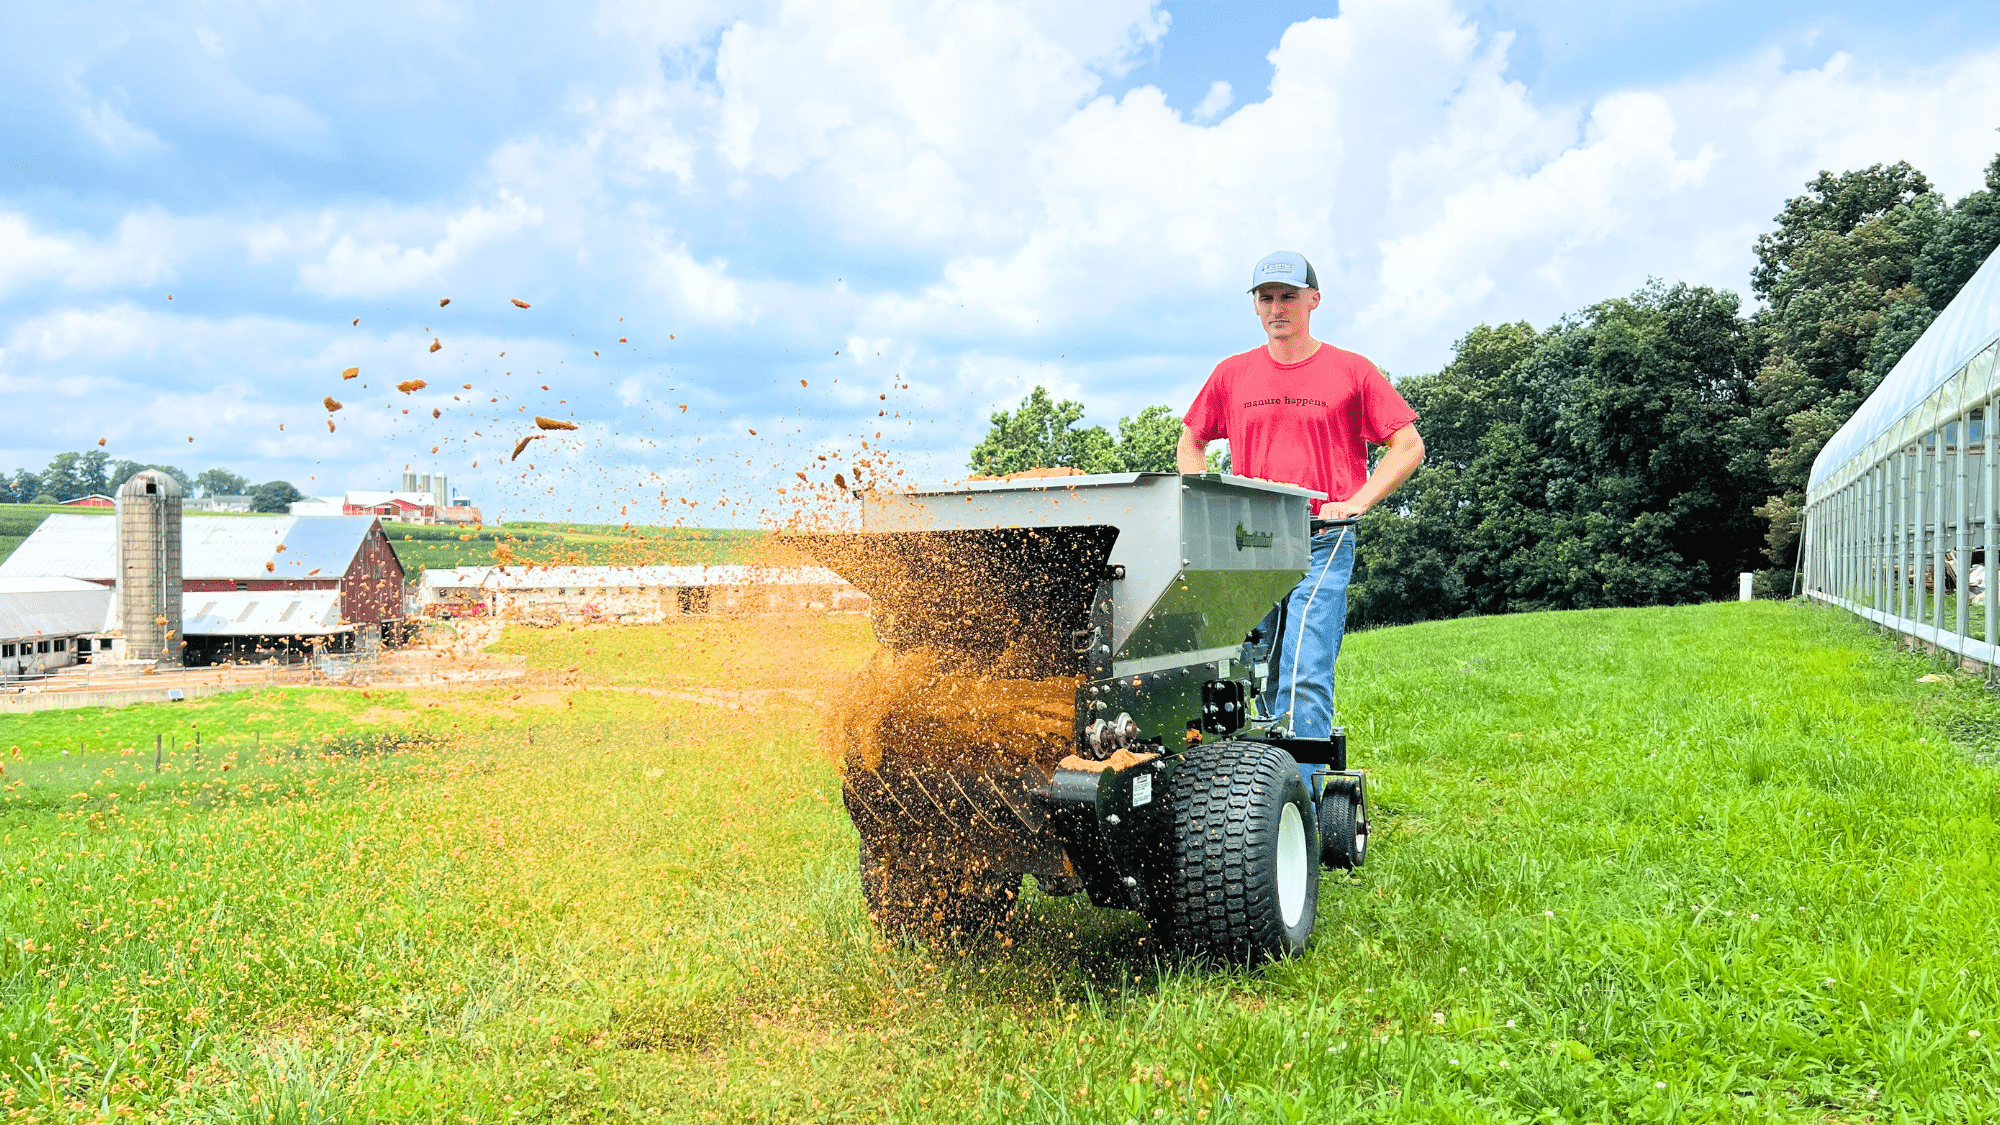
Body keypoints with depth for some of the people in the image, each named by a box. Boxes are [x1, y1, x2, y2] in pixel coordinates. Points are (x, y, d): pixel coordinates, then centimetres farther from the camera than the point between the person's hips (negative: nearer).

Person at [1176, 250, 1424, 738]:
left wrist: (1355, 502, -7)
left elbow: (1408, 447, 5)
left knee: (1305, 676, -14)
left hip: (1322, 544, -3)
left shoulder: (1352, 371, 4)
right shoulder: (1232, 374, 12)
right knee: (1263, 683, 7)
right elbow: (1189, 445, 21)